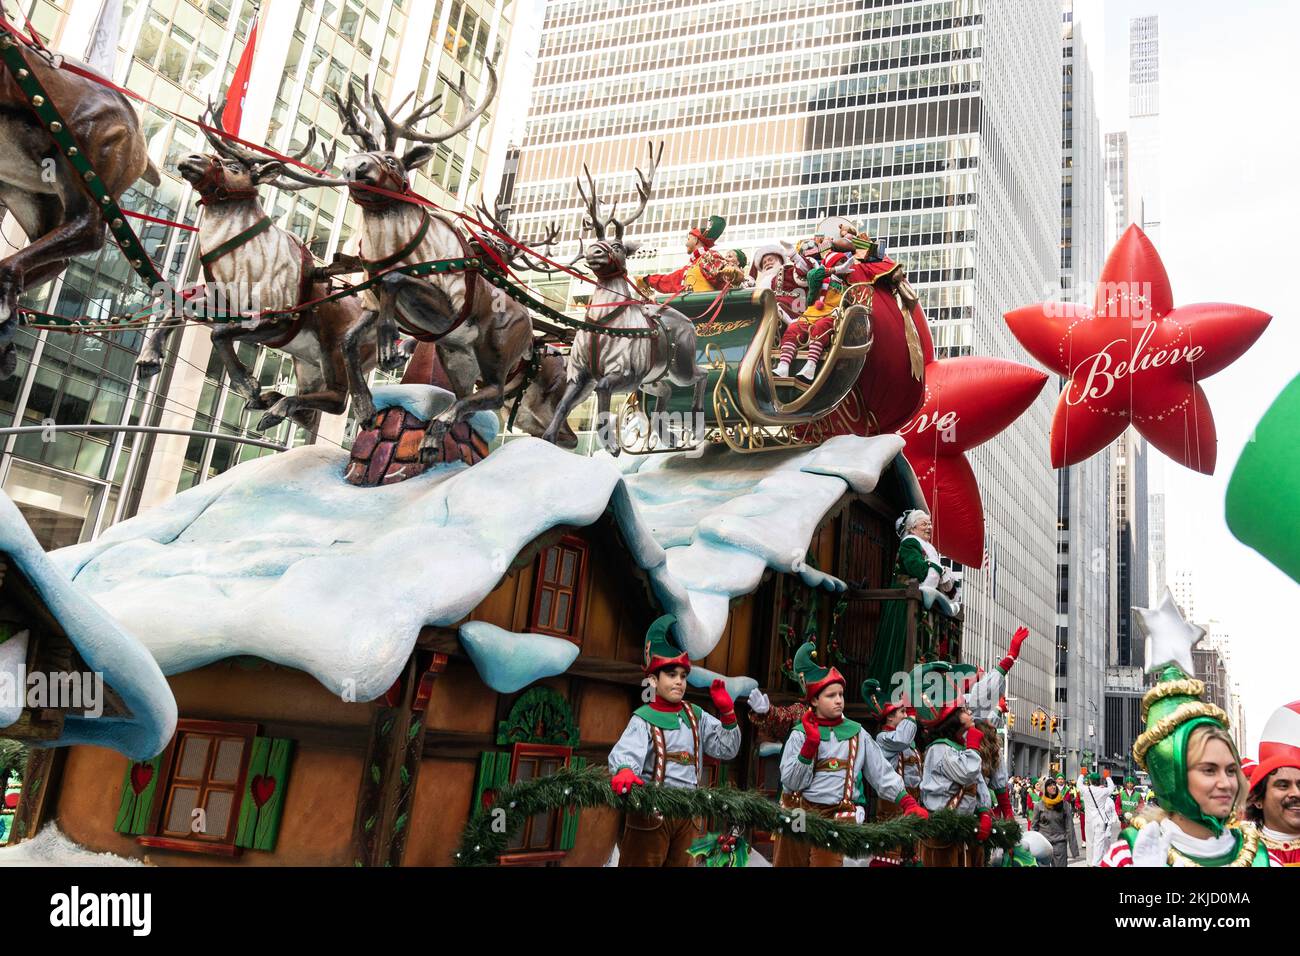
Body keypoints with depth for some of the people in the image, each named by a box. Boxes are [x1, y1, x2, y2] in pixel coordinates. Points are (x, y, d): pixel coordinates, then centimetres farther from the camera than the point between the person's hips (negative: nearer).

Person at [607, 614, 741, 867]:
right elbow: (626, 752, -29)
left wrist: (727, 714, -6)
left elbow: (727, 749, 9)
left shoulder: (695, 716, 8)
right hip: (651, 810, -6)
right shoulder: (644, 718, -10)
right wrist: (624, 771, -52)